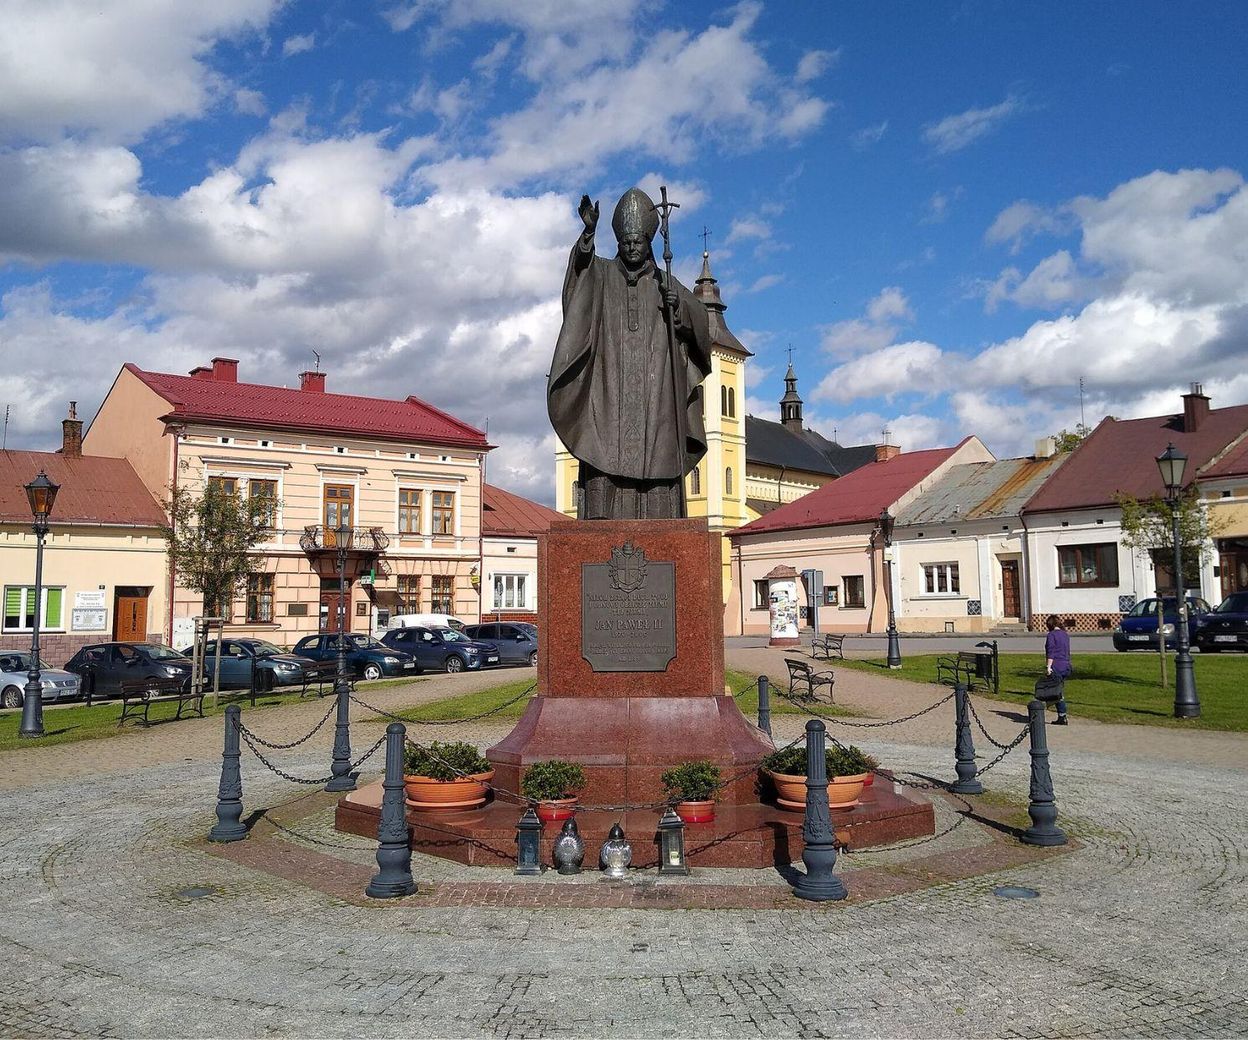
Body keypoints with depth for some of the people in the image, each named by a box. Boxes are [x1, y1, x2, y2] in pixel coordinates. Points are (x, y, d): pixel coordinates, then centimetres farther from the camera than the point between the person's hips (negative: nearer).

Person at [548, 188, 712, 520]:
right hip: (609, 394, -1)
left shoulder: (665, 284, 17)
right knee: (606, 468, -11)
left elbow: (700, 320, 7)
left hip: (654, 394, 1)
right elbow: (579, 267, -10)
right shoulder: (600, 274, 13)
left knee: (655, 465, -6)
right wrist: (588, 234, -29)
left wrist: (680, 306, -14)